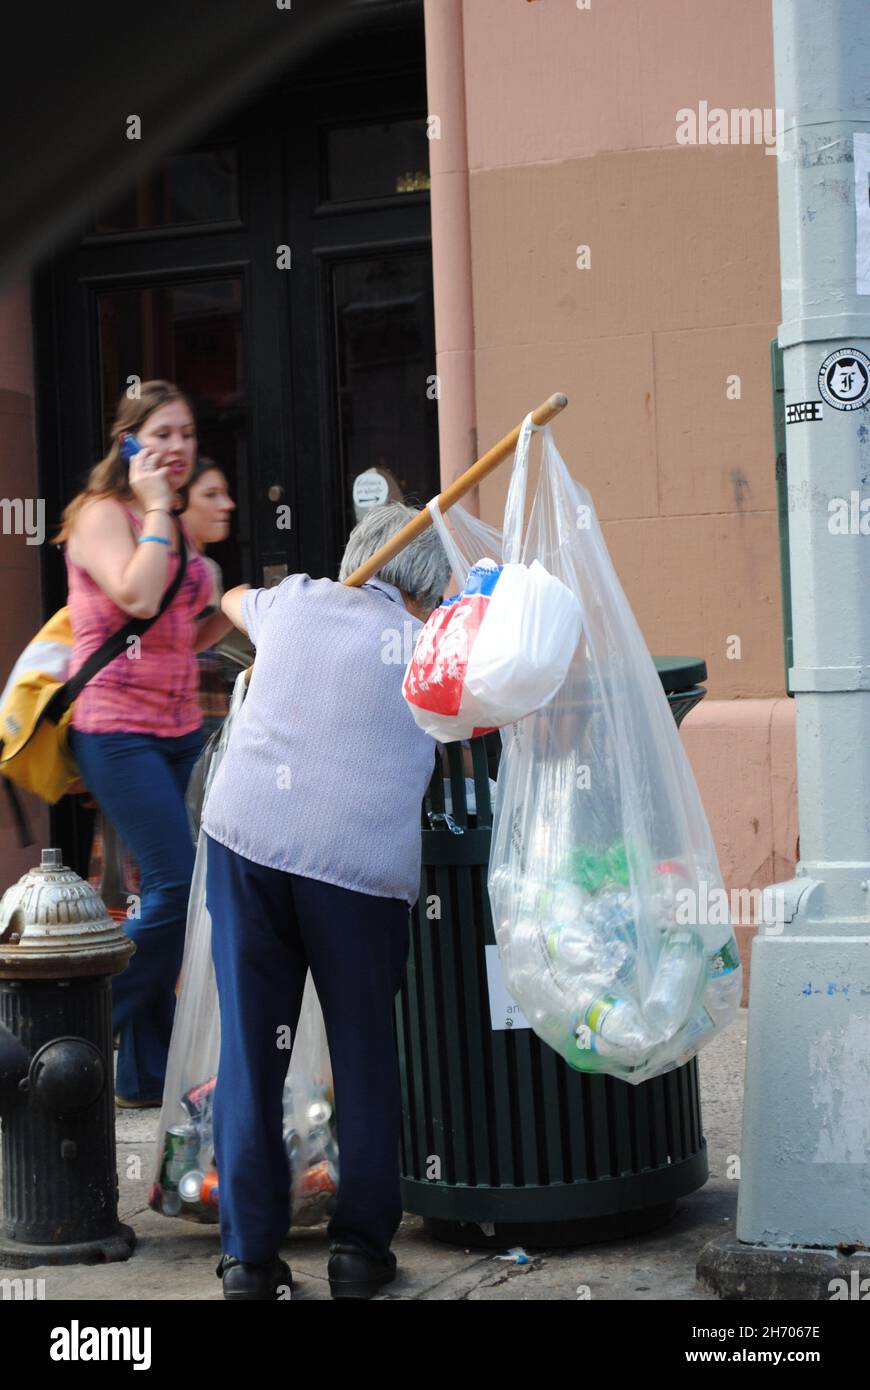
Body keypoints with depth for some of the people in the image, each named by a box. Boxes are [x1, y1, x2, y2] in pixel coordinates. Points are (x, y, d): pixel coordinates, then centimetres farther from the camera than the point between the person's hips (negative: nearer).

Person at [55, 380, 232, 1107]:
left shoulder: (174, 529, 18)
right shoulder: (101, 514, -7)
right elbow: (137, 596, -26)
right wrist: (155, 509, -15)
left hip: (180, 727, 8)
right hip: (117, 727, -8)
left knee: (170, 891, 7)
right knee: (178, 886, -15)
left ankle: (148, 1073, 14)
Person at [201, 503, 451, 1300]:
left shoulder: (297, 601, 19)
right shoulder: (426, 645, 9)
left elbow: (234, 599, 39)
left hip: (247, 833, 2)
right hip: (361, 860, -2)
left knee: (249, 1050, 8)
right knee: (364, 1055, 12)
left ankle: (250, 1257, 13)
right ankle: (361, 1248, 18)